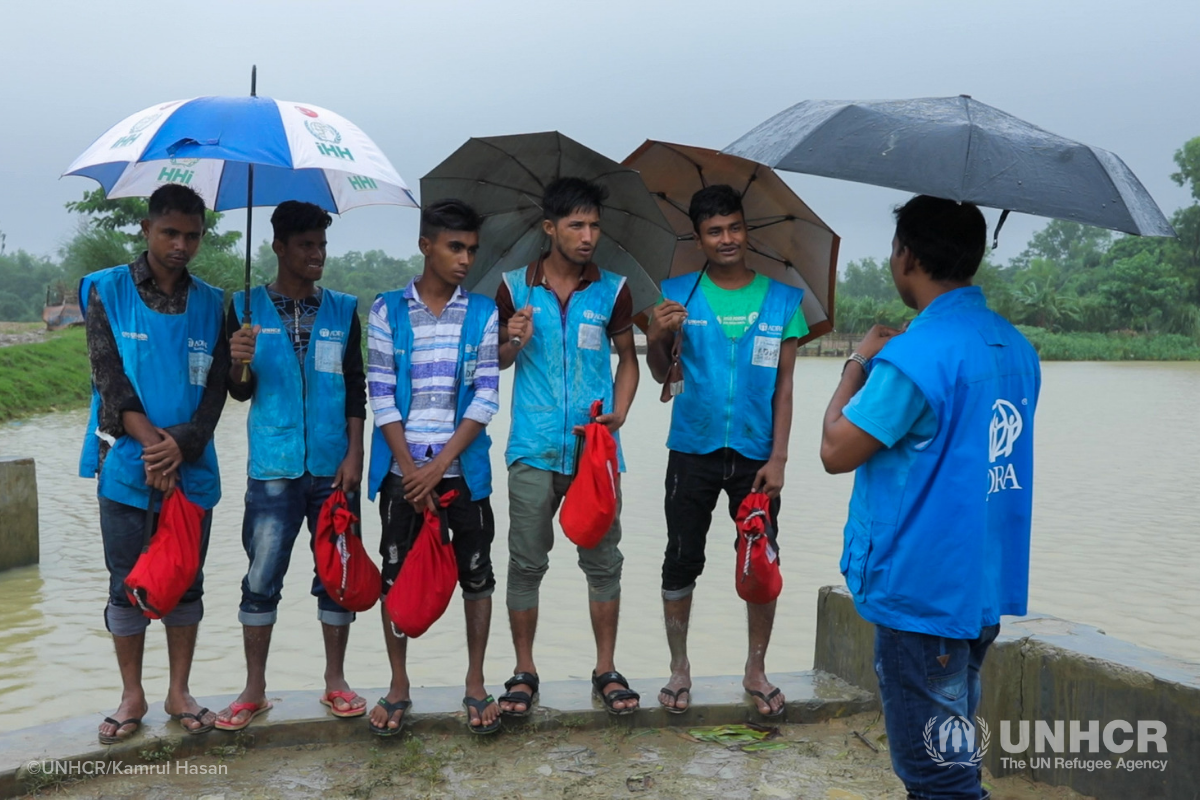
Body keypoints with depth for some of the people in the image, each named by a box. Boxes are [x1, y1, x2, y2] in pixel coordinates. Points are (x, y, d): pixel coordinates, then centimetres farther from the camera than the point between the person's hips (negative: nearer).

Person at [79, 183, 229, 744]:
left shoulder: (211, 304, 7)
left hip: (192, 467, 2)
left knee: (186, 582, 9)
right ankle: (132, 696, 21)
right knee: (128, 584, 7)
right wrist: (150, 442, -16)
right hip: (125, 464, -2)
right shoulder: (108, 291, 2)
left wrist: (182, 444, -15)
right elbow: (108, 375, -6)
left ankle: (179, 692, 23)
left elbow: (216, 387, 1)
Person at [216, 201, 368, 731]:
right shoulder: (248, 308, 5)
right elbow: (241, 392, 5)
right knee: (262, 578, 2)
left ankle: (335, 682, 21)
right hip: (273, 468, -1)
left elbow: (356, 388, 6)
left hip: (334, 468, 1)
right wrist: (239, 364, -17)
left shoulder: (343, 310, 8)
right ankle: (254, 690, 16)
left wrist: (354, 454, -3)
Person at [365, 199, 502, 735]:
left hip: (463, 469, 0)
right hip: (401, 470, 0)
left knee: (476, 574, 6)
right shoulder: (388, 310, 1)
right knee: (397, 576, 7)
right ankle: (398, 687, 22)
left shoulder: (482, 312, 2)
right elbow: (381, 395, -2)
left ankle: (476, 685, 21)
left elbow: (486, 397, -4)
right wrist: (410, 468, -10)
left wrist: (439, 466, -11)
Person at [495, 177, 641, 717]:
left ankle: (606, 669, 22)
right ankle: (524, 672, 20)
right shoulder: (515, 287, 4)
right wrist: (513, 342, -10)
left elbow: (628, 359, 12)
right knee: (526, 563, 5)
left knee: (602, 561, 7)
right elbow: (499, 362, 13)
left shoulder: (612, 290, 4)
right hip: (533, 450, 0)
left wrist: (619, 412, -5)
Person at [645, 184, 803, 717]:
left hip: (756, 454, 1)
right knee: (681, 562, 7)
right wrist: (656, 339, -20)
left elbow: (783, 386, 2)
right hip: (692, 452, 0)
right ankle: (679, 667, 25)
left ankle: (756, 669, 26)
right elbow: (660, 375, 2)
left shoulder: (782, 300, 2)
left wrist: (778, 457, -4)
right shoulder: (678, 294, 1)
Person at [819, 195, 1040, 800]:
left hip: (922, 592, -9)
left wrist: (859, 364, -1)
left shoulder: (915, 354, -21)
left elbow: (837, 451, -14)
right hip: (986, 588, 9)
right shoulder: (1017, 348, 7)